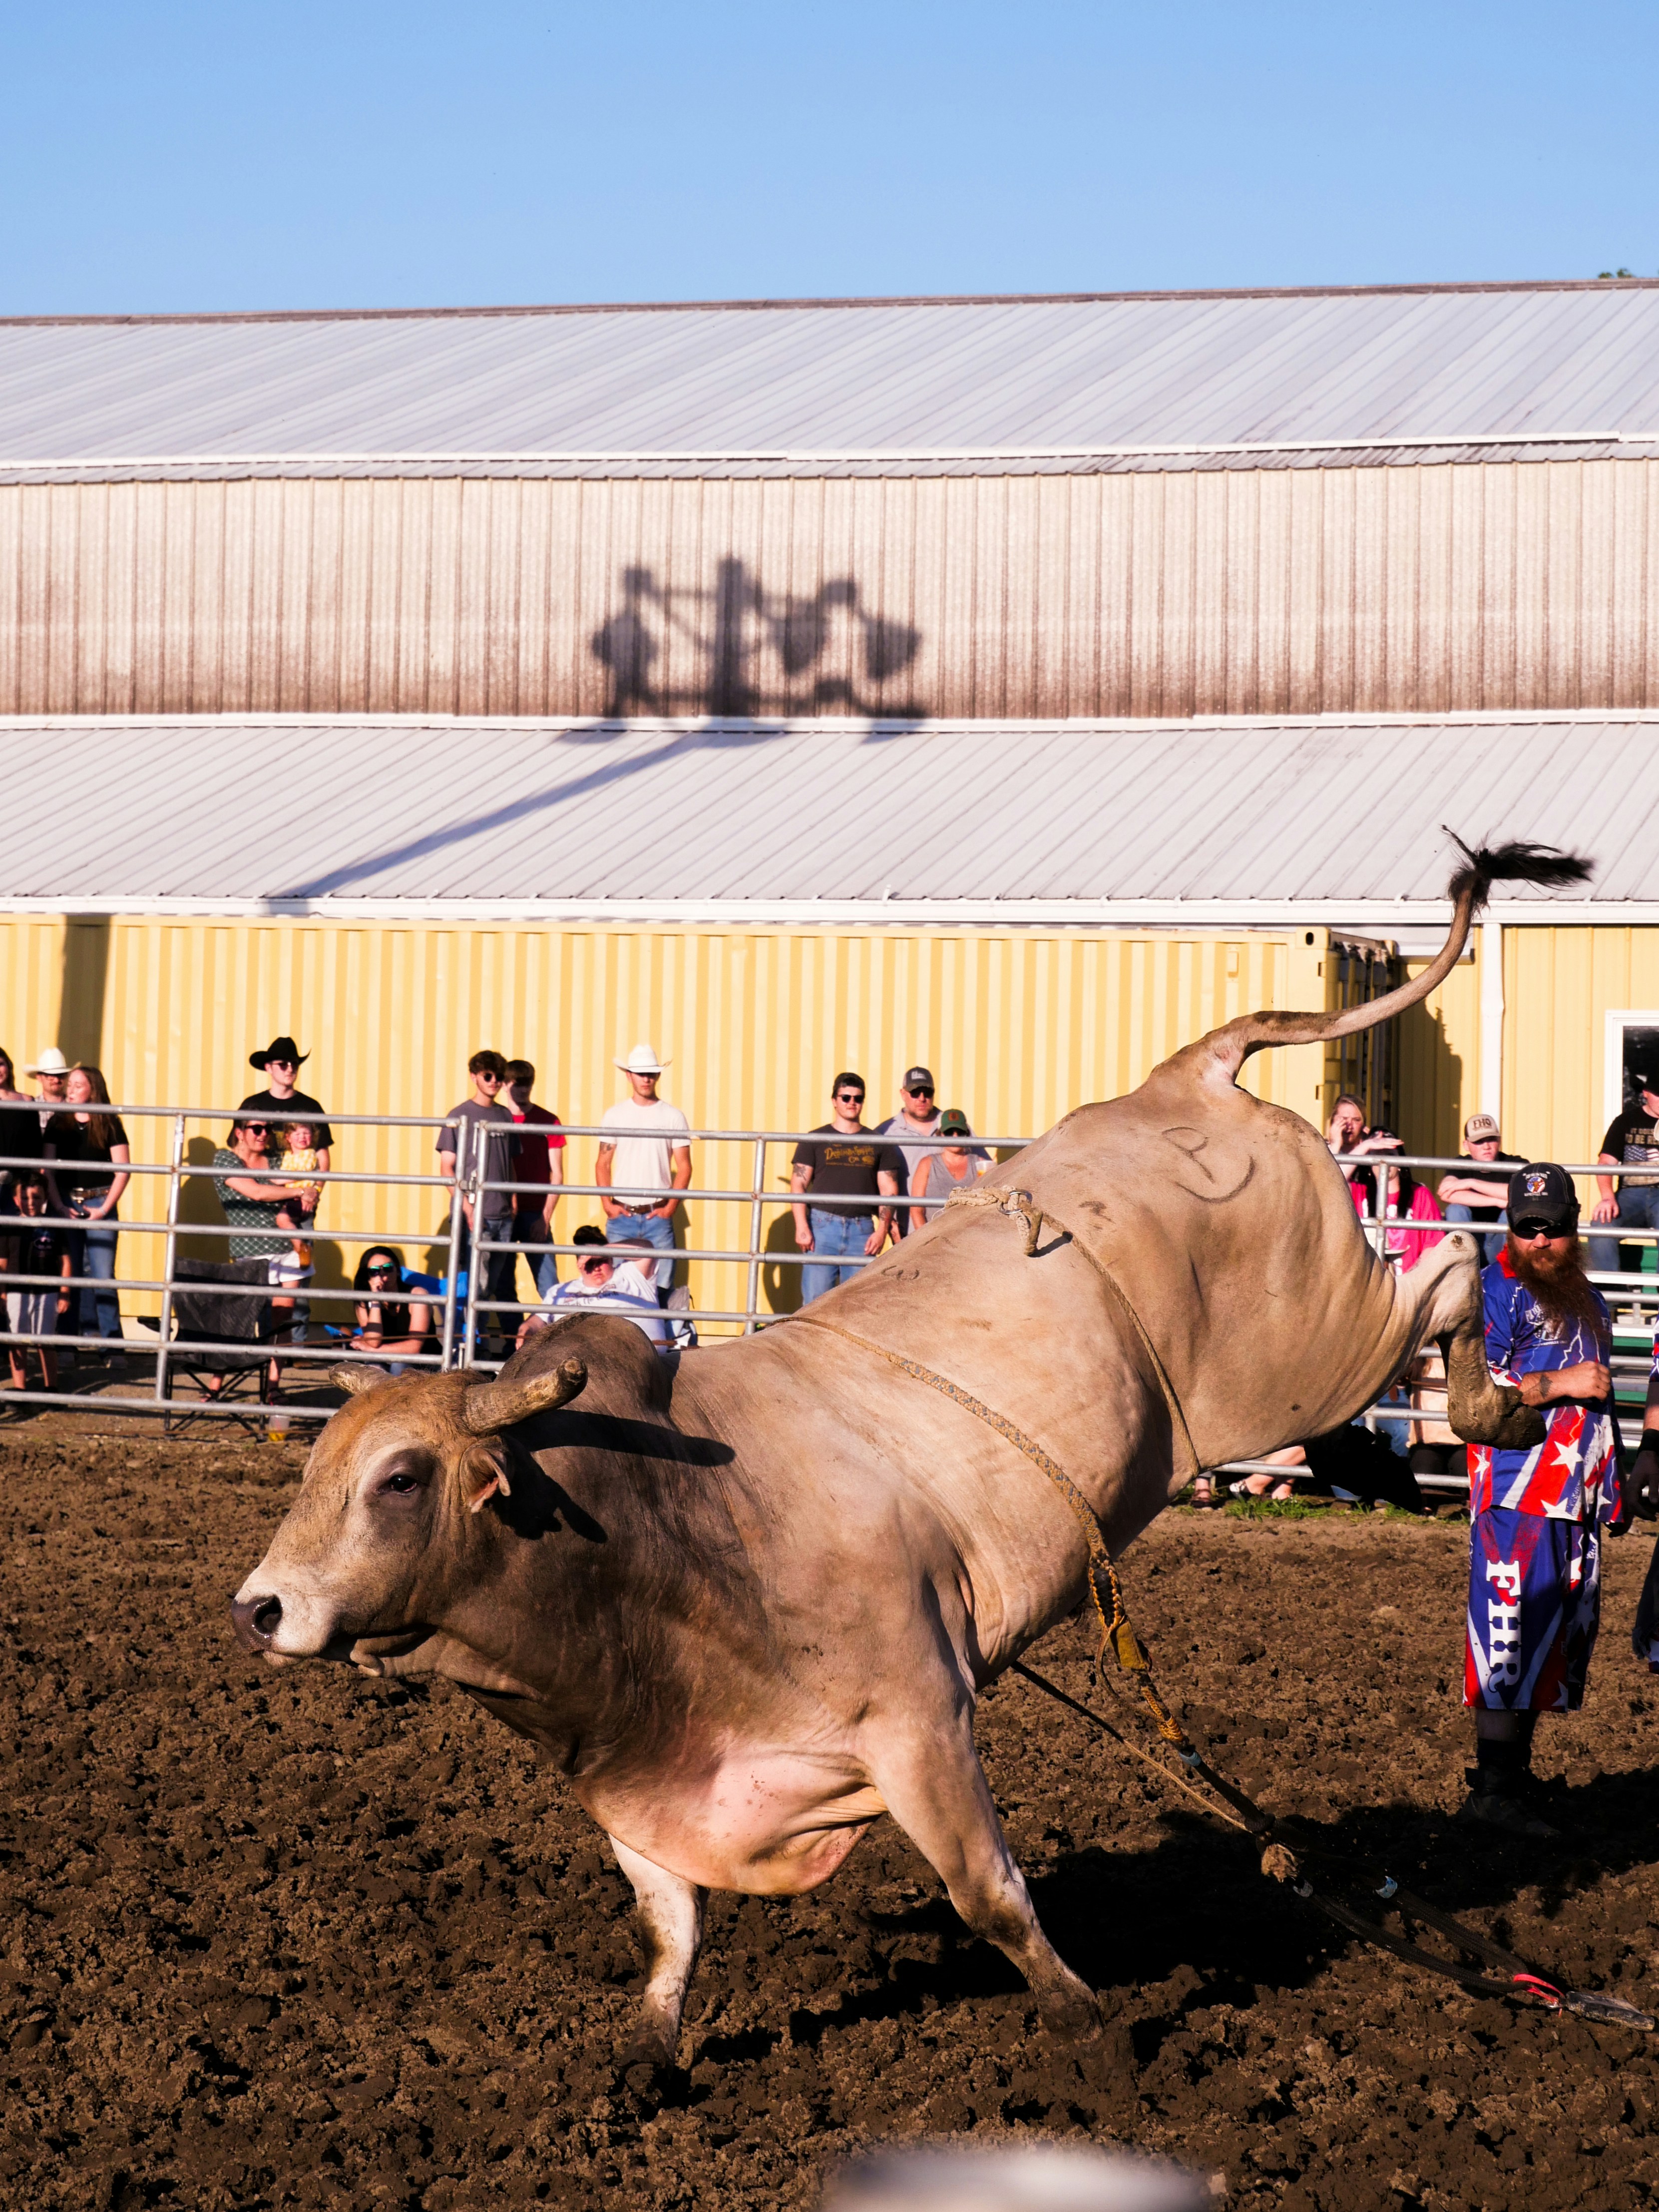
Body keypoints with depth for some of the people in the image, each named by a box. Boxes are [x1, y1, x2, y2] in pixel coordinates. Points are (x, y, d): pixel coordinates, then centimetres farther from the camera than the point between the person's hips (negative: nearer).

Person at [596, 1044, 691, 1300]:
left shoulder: (673, 1117, 3)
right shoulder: (614, 1115, 7)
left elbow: (684, 1167, 4)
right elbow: (603, 1164, 9)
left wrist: (671, 1207, -5)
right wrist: (607, 1203, -3)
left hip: (658, 1215, -1)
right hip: (621, 1215, 1)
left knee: (661, 1286, -5)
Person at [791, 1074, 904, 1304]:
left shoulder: (878, 1144, 13)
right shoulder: (815, 1140, 9)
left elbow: (889, 1191, 10)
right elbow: (798, 1185, 3)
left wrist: (882, 1230, -4)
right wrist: (802, 1227, -9)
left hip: (862, 1230, 1)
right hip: (822, 1226, -1)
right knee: (814, 1299, -7)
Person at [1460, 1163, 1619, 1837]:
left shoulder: (1586, 1298, 20)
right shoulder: (1494, 1290, -6)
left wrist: (1612, 1486, 24)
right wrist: (1564, 1383, -16)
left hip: (1577, 1499, 8)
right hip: (1518, 1495, -8)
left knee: (1564, 1630, 9)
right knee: (1513, 1633, -11)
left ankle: (1513, 1769, 17)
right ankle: (1493, 1790, -9)